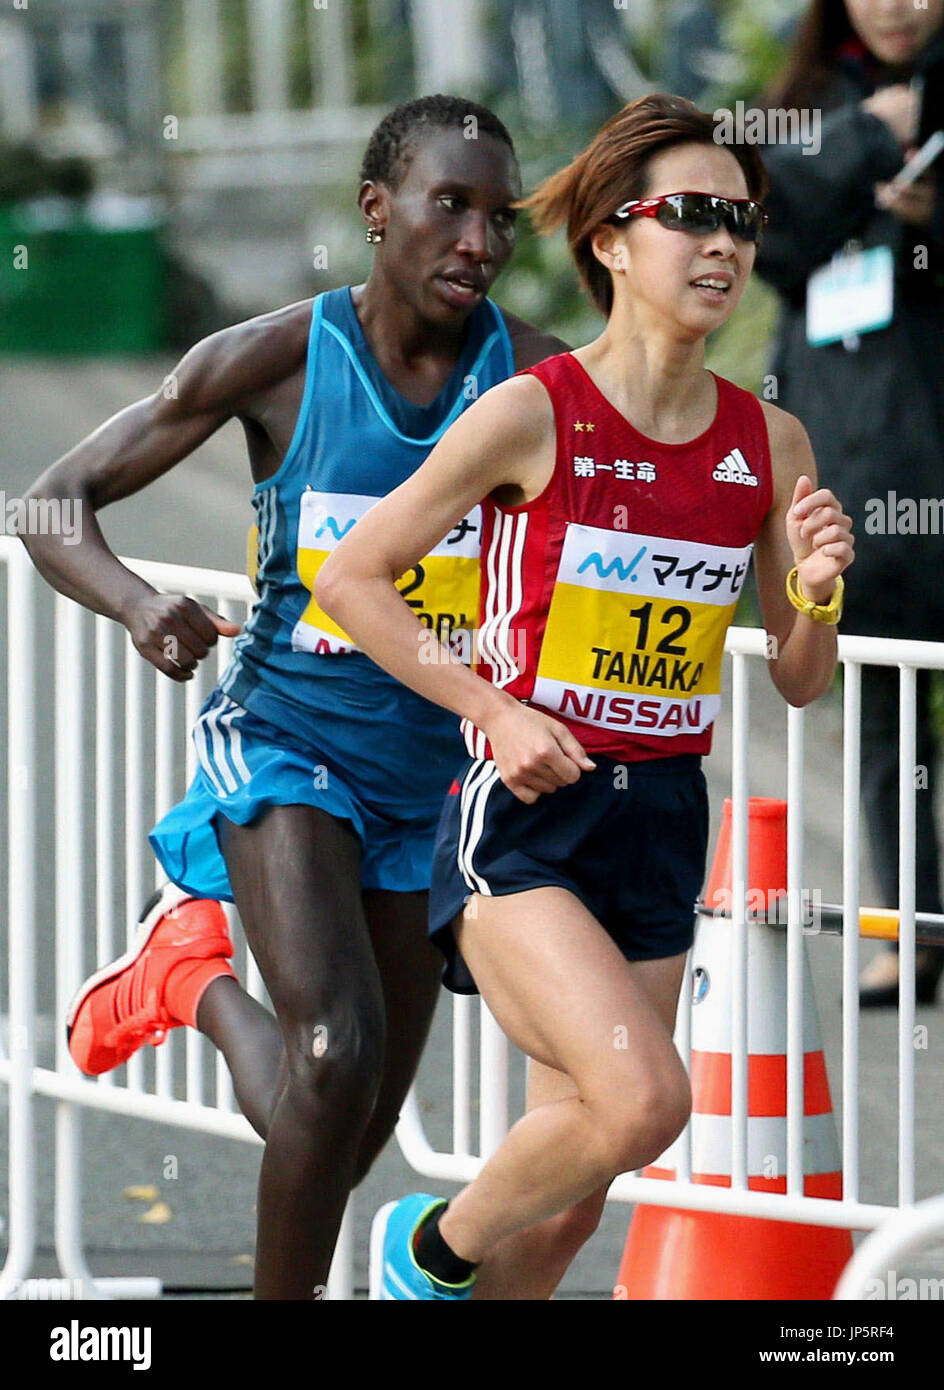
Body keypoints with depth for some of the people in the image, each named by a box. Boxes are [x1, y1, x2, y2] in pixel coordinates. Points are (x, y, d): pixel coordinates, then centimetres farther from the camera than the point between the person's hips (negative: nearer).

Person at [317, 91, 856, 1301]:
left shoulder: (769, 443, 5)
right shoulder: (534, 415, -10)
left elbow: (799, 682, 13)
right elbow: (348, 579, -4)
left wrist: (815, 593, -8)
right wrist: (492, 709, -11)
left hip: (663, 823, 6)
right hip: (523, 818, -6)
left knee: (572, 1199, 7)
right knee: (646, 1097, -24)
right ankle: (433, 1248, 1)